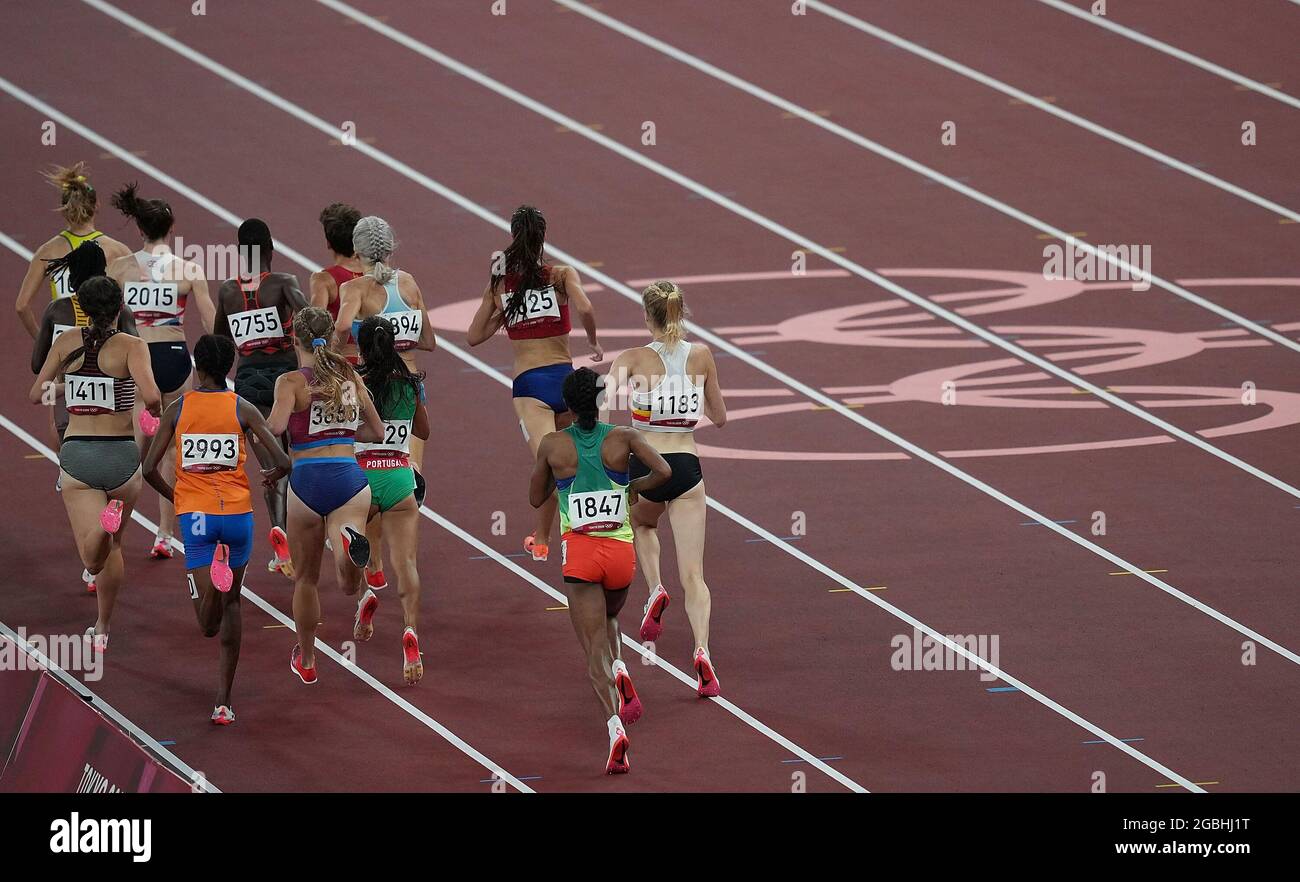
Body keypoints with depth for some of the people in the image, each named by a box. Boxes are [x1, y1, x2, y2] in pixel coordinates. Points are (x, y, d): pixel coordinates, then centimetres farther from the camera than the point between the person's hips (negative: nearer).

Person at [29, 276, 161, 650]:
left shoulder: (67, 343, 1)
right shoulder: (131, 346, -8)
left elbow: (37, 395, 4)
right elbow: (151, 397, -22)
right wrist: (157, 411, 1)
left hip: (77, 455, 0)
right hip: (122, 455, 0)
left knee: (93, 560, -8)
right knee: (112, 546, 22)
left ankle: (106, 521, -41)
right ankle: (102, 629, 28)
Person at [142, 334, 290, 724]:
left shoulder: (178, 409, 2)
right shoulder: (243, 410, 1)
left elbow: (150, 470, -3)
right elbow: (283, 462, -5)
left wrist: (173, 497, 18)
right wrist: (271, 476, 19)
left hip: (195, 515, -1)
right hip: (238, 513, 1)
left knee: (209, 625, -5)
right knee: (231, 603, 20)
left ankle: (216, 567, -38)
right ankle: (224, 699, 18)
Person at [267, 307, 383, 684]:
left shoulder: (292, 381, -3)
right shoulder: (351, 378, 12)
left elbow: (275, 426, -20)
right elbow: (376, 431, 21)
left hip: (307, 481, -2)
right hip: (350, 477, 2)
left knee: (305, 578, 18)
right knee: (349, 585, -13)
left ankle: (306, 661, 31)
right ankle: (351, 541, -47)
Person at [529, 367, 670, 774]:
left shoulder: (553, 445, 0)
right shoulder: (622, 437, -1)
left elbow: (536, 498, 11)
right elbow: (663, 471, -10)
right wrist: (634, 487, 8)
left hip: (579, 553, -2)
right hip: (620, 550, 2)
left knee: (595, 648, -4)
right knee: (608, 618, 33)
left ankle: (615, 723, -26)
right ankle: (621, 674, 4)